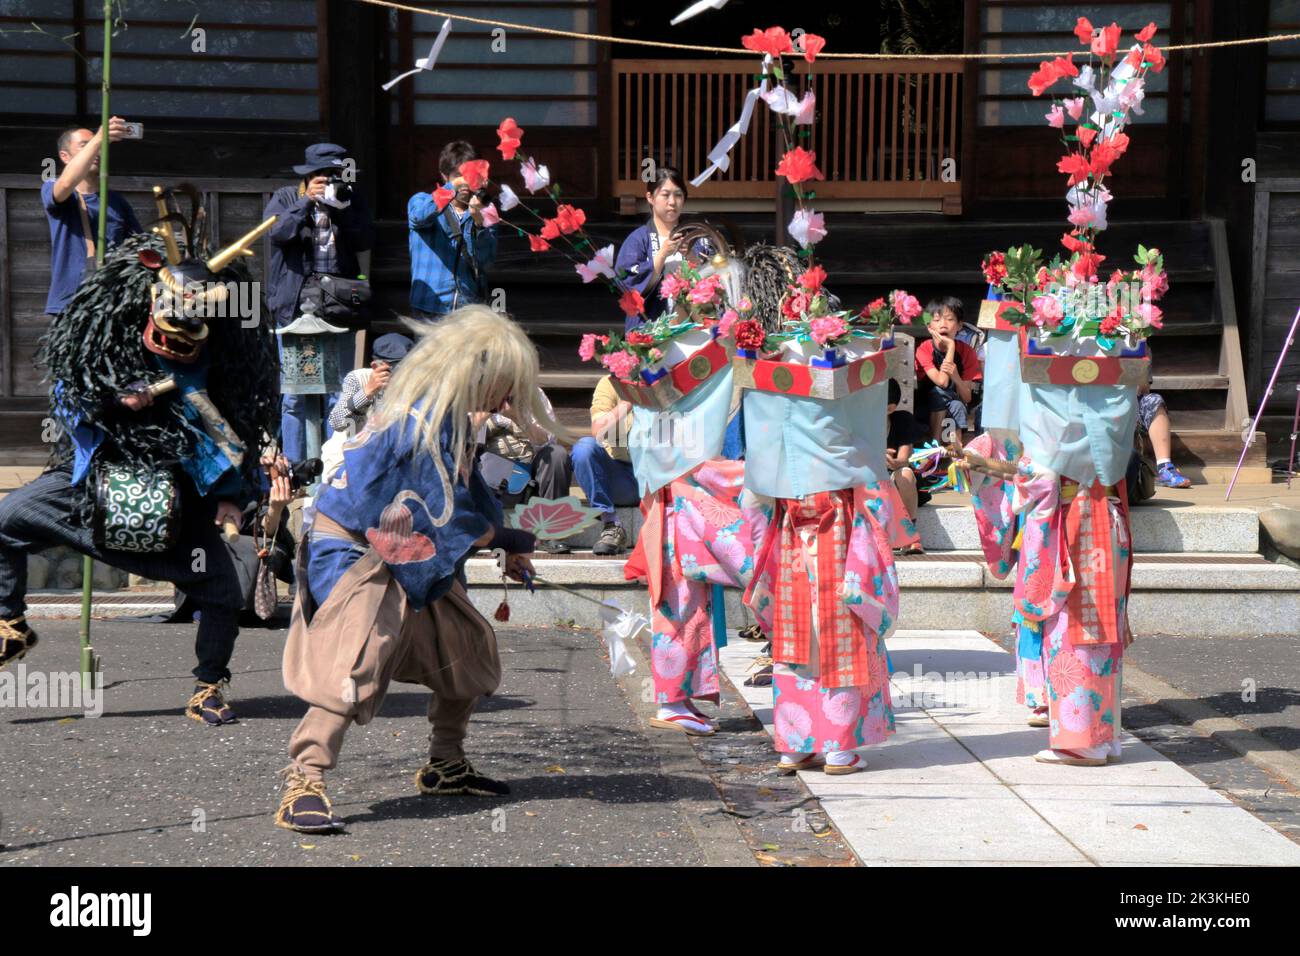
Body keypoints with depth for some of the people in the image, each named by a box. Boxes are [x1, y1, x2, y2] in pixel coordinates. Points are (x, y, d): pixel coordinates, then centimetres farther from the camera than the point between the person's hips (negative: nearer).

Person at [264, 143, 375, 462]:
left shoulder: (352, 199, 12)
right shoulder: (285, 198, 9)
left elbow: (366, 239, -1)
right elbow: (277, 232, -9)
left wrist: (340, 207, -9)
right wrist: (307, 201, -12)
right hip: (295, 303, -1)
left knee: (339, 390, 2)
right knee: (294, 391, -1)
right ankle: (293, 464, 6)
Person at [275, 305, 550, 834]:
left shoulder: (445, 417, 8)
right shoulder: (422, 422, -24)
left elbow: (469, 498, 19)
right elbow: (450, 519, -23)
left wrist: (508, 547, 14)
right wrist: (507, 539, -8)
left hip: (405, 559, 10)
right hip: (353, 557, -10)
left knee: (467, 647, 15)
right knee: (356, 665, -23)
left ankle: (445, 766, 29)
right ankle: (302, 788, -24)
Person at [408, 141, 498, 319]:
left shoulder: (481, 213, 12)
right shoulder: (420, 201, 7)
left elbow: (487, 259, -1)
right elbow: (420, 216, -20)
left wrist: (478, 222, -16)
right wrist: (454, 187, -29)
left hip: (471, 308, 2)